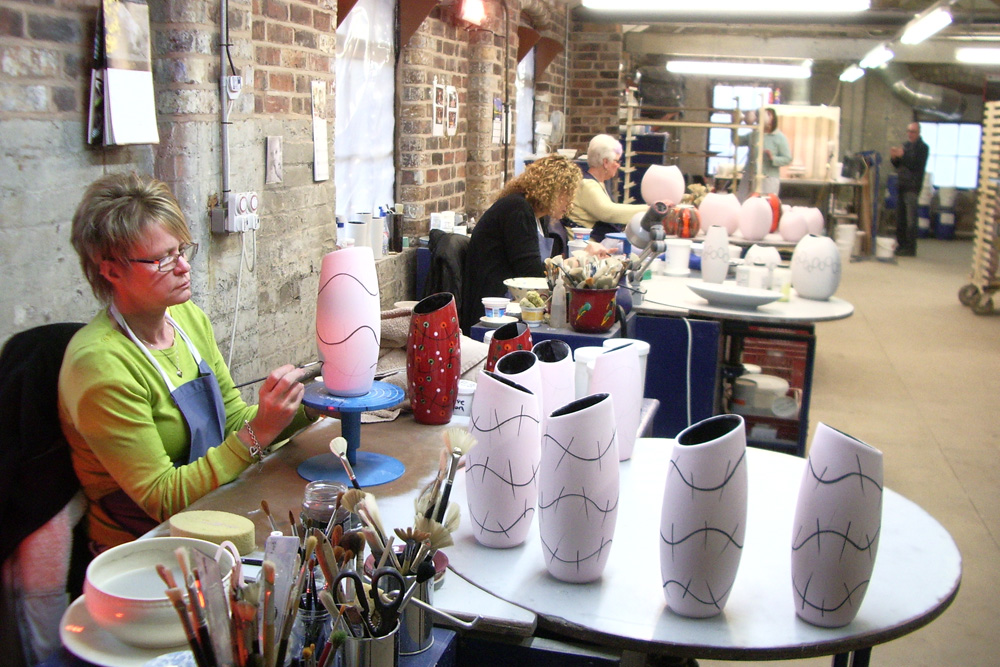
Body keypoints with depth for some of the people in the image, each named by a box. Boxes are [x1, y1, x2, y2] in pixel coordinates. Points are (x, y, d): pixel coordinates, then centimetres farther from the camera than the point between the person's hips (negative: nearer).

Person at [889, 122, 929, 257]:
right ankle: (901, 245, 14)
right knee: (900, 219, 8)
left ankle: (910, 248, -7)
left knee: (910, 219, -9)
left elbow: (916, 165, -14)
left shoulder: (922, 147, -3)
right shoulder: (905, 145, 19)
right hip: (901, 185, 7)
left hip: (912, 186, -7)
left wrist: (902, 155, -20)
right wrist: (894, 157, 0)